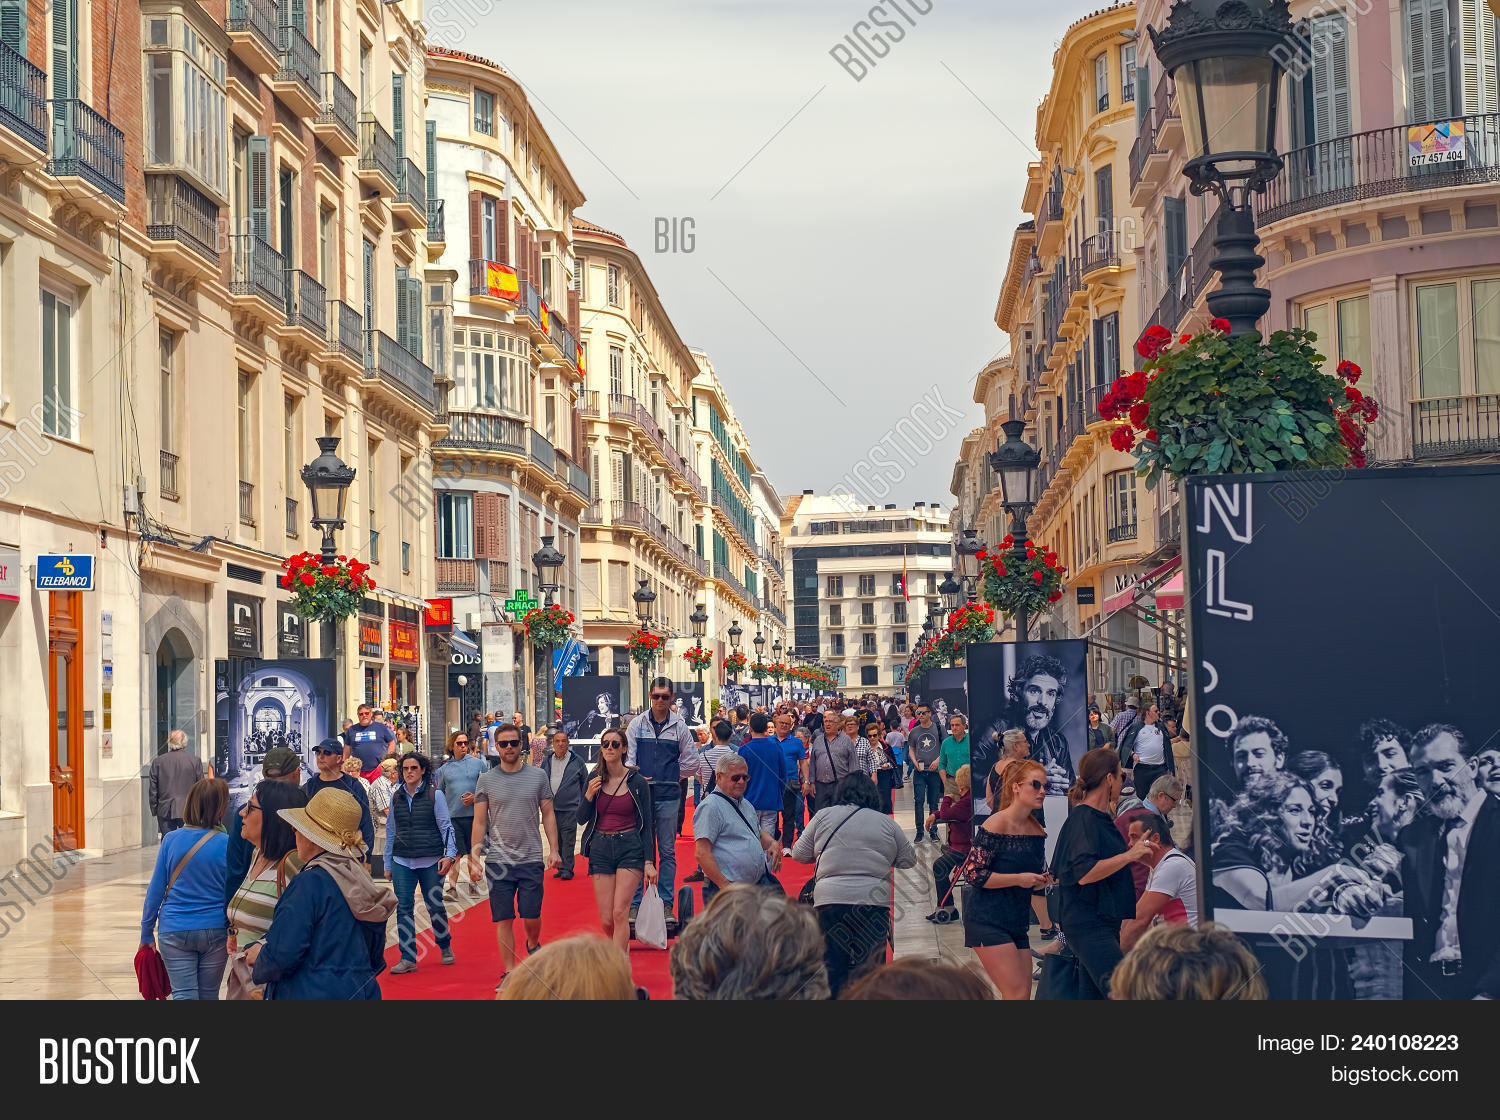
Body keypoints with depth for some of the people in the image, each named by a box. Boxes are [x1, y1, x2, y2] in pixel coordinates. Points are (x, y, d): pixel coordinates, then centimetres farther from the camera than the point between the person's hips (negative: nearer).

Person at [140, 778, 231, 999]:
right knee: (209, 994, 14)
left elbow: (155, 890, 0)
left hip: (174, 931, 0)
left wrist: (147, 933, 9)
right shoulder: (226, 844, -8)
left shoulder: (171, 840, -4)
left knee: (183, 994, 0)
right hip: (215, 930, 0)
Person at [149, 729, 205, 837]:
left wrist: (154, 810, 12)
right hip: (188, 811, -1)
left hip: (165, 811, 1)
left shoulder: (158, 761, 1)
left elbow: (152, 789, 4)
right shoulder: (195, 761, -3)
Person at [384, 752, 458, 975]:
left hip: (430, 861, -2)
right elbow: (391, 831, 15)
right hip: (402, 862, 2)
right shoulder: (396, 797, 9)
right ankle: (408, 958, -1)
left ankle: (445, 947, 28)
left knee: (435, 906, 4)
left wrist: (450, 854, -12)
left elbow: (445, 826, 0)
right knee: (403, 907, -5)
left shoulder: (434, 795, -1)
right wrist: (388, 864, 14)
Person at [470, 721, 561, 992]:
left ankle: (533, 945, 32)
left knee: (531, 917, 0)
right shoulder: (486, 780, 4)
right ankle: (509, 972, 10)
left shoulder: (538, 776, 5)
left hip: (531, 859, 0)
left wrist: (554, 849, 0)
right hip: (498, 860, 0)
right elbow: (479, 822, 6)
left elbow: (548, 815, 9)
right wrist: (474, 858, 0)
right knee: (503, 919, 1)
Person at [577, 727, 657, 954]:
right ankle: (623, 947, 31)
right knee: (606, 920, 2)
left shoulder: (637, 782, -2)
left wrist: (649, 861, -5)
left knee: (620, 913, -15)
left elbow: (647, 824, 1)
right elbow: (582, 819, 6)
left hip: (630, 849, -3)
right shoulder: (594, 780, 5)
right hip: (601, 849, 3)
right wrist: (588, 796, -12)